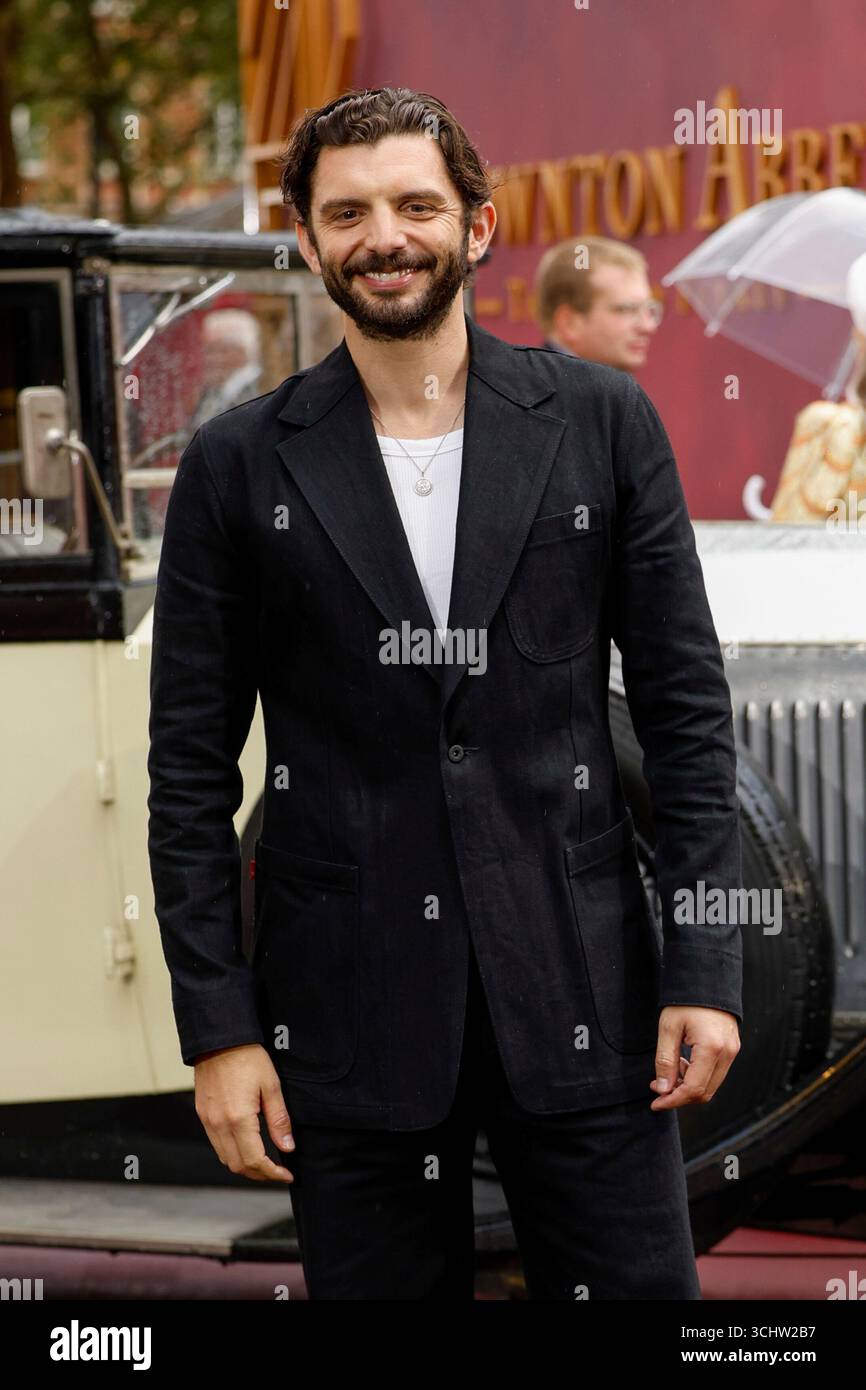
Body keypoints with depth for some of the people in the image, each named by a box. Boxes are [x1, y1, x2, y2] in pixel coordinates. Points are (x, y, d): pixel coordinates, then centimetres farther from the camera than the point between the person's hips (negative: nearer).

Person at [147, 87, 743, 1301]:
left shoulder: (601, 423, 4)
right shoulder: (240, 464, 2)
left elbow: (688, 710, 5)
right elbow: (192, 768, 3)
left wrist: (704, 968, -2)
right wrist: (218, 1028, -2)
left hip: (578, 1002, 0)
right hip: (348, 1012, 0)